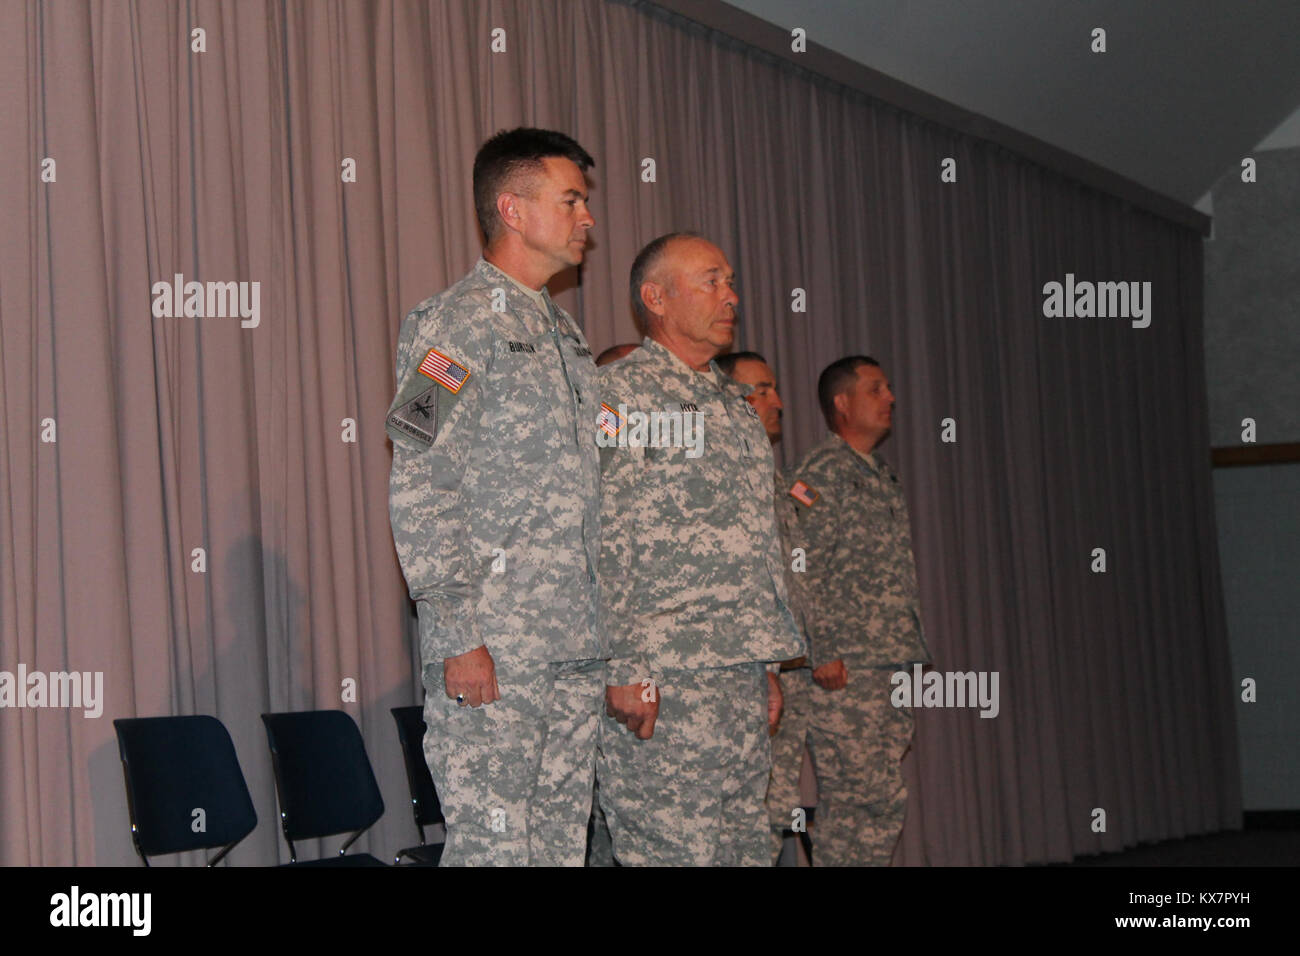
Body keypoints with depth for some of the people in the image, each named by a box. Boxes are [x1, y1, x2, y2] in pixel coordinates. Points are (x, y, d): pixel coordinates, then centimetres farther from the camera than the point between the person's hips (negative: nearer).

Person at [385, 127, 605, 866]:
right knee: (492, 842, -7)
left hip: (577, 646, 8)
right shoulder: (452, 325, -5)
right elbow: (421, 494, -12)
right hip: (493, 644, -8)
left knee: (564, 838, 9)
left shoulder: (565, 334, 20)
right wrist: (459, 635, -18)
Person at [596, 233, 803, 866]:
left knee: (743, 848, 9)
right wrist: (623, 670, -19)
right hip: (665, 685, -8)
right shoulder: (618, 397, -6)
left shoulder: (734, 406, 21)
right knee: (680, 853, -9)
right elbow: (599, 544, -14)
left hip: (741, 677, 9)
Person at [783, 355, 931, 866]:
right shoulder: (822, 470, -8)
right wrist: (822, 653, -19)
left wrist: (911, 651, 18)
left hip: (892, 668, 9)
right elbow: (802, 568, -15)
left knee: (882, 804, 8)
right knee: (856, 801, -10)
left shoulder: (883, 476, 20)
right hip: (844, 670, -9)